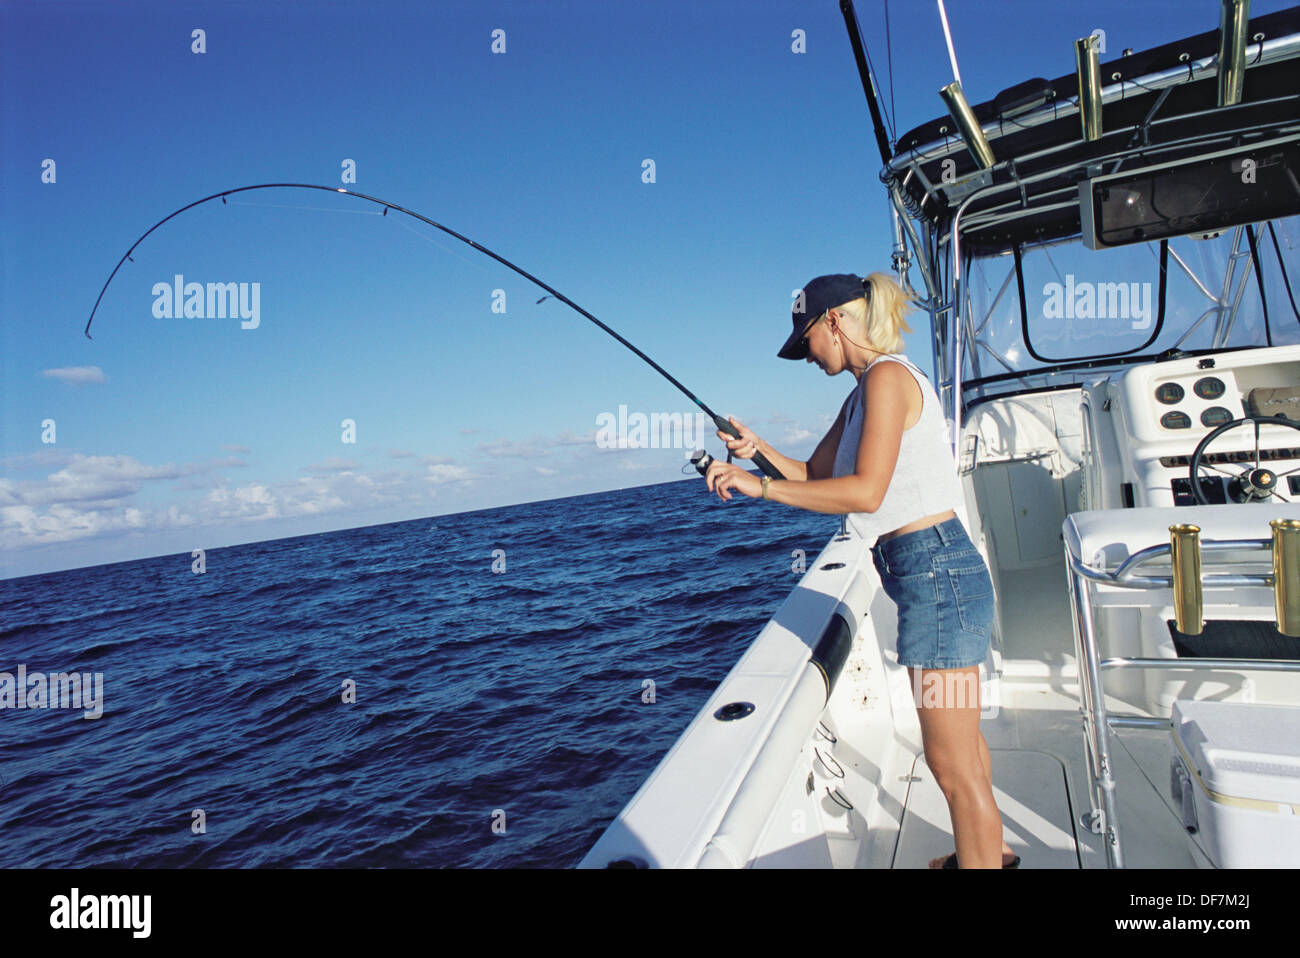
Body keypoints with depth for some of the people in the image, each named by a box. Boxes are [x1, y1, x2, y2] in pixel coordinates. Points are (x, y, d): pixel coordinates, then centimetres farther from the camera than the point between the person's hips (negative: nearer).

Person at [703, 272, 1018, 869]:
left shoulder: (888, 377, -14)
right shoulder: (861, 395, 16)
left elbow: (865, 491, -25)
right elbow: (815, 477, 21)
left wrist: (760, 486, -22)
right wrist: (759, 449, 7)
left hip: (936, 572, -11)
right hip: (932, 574, 11)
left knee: (952, 763, 0)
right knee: (961, 739, 27)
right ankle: (987, 851, 46)